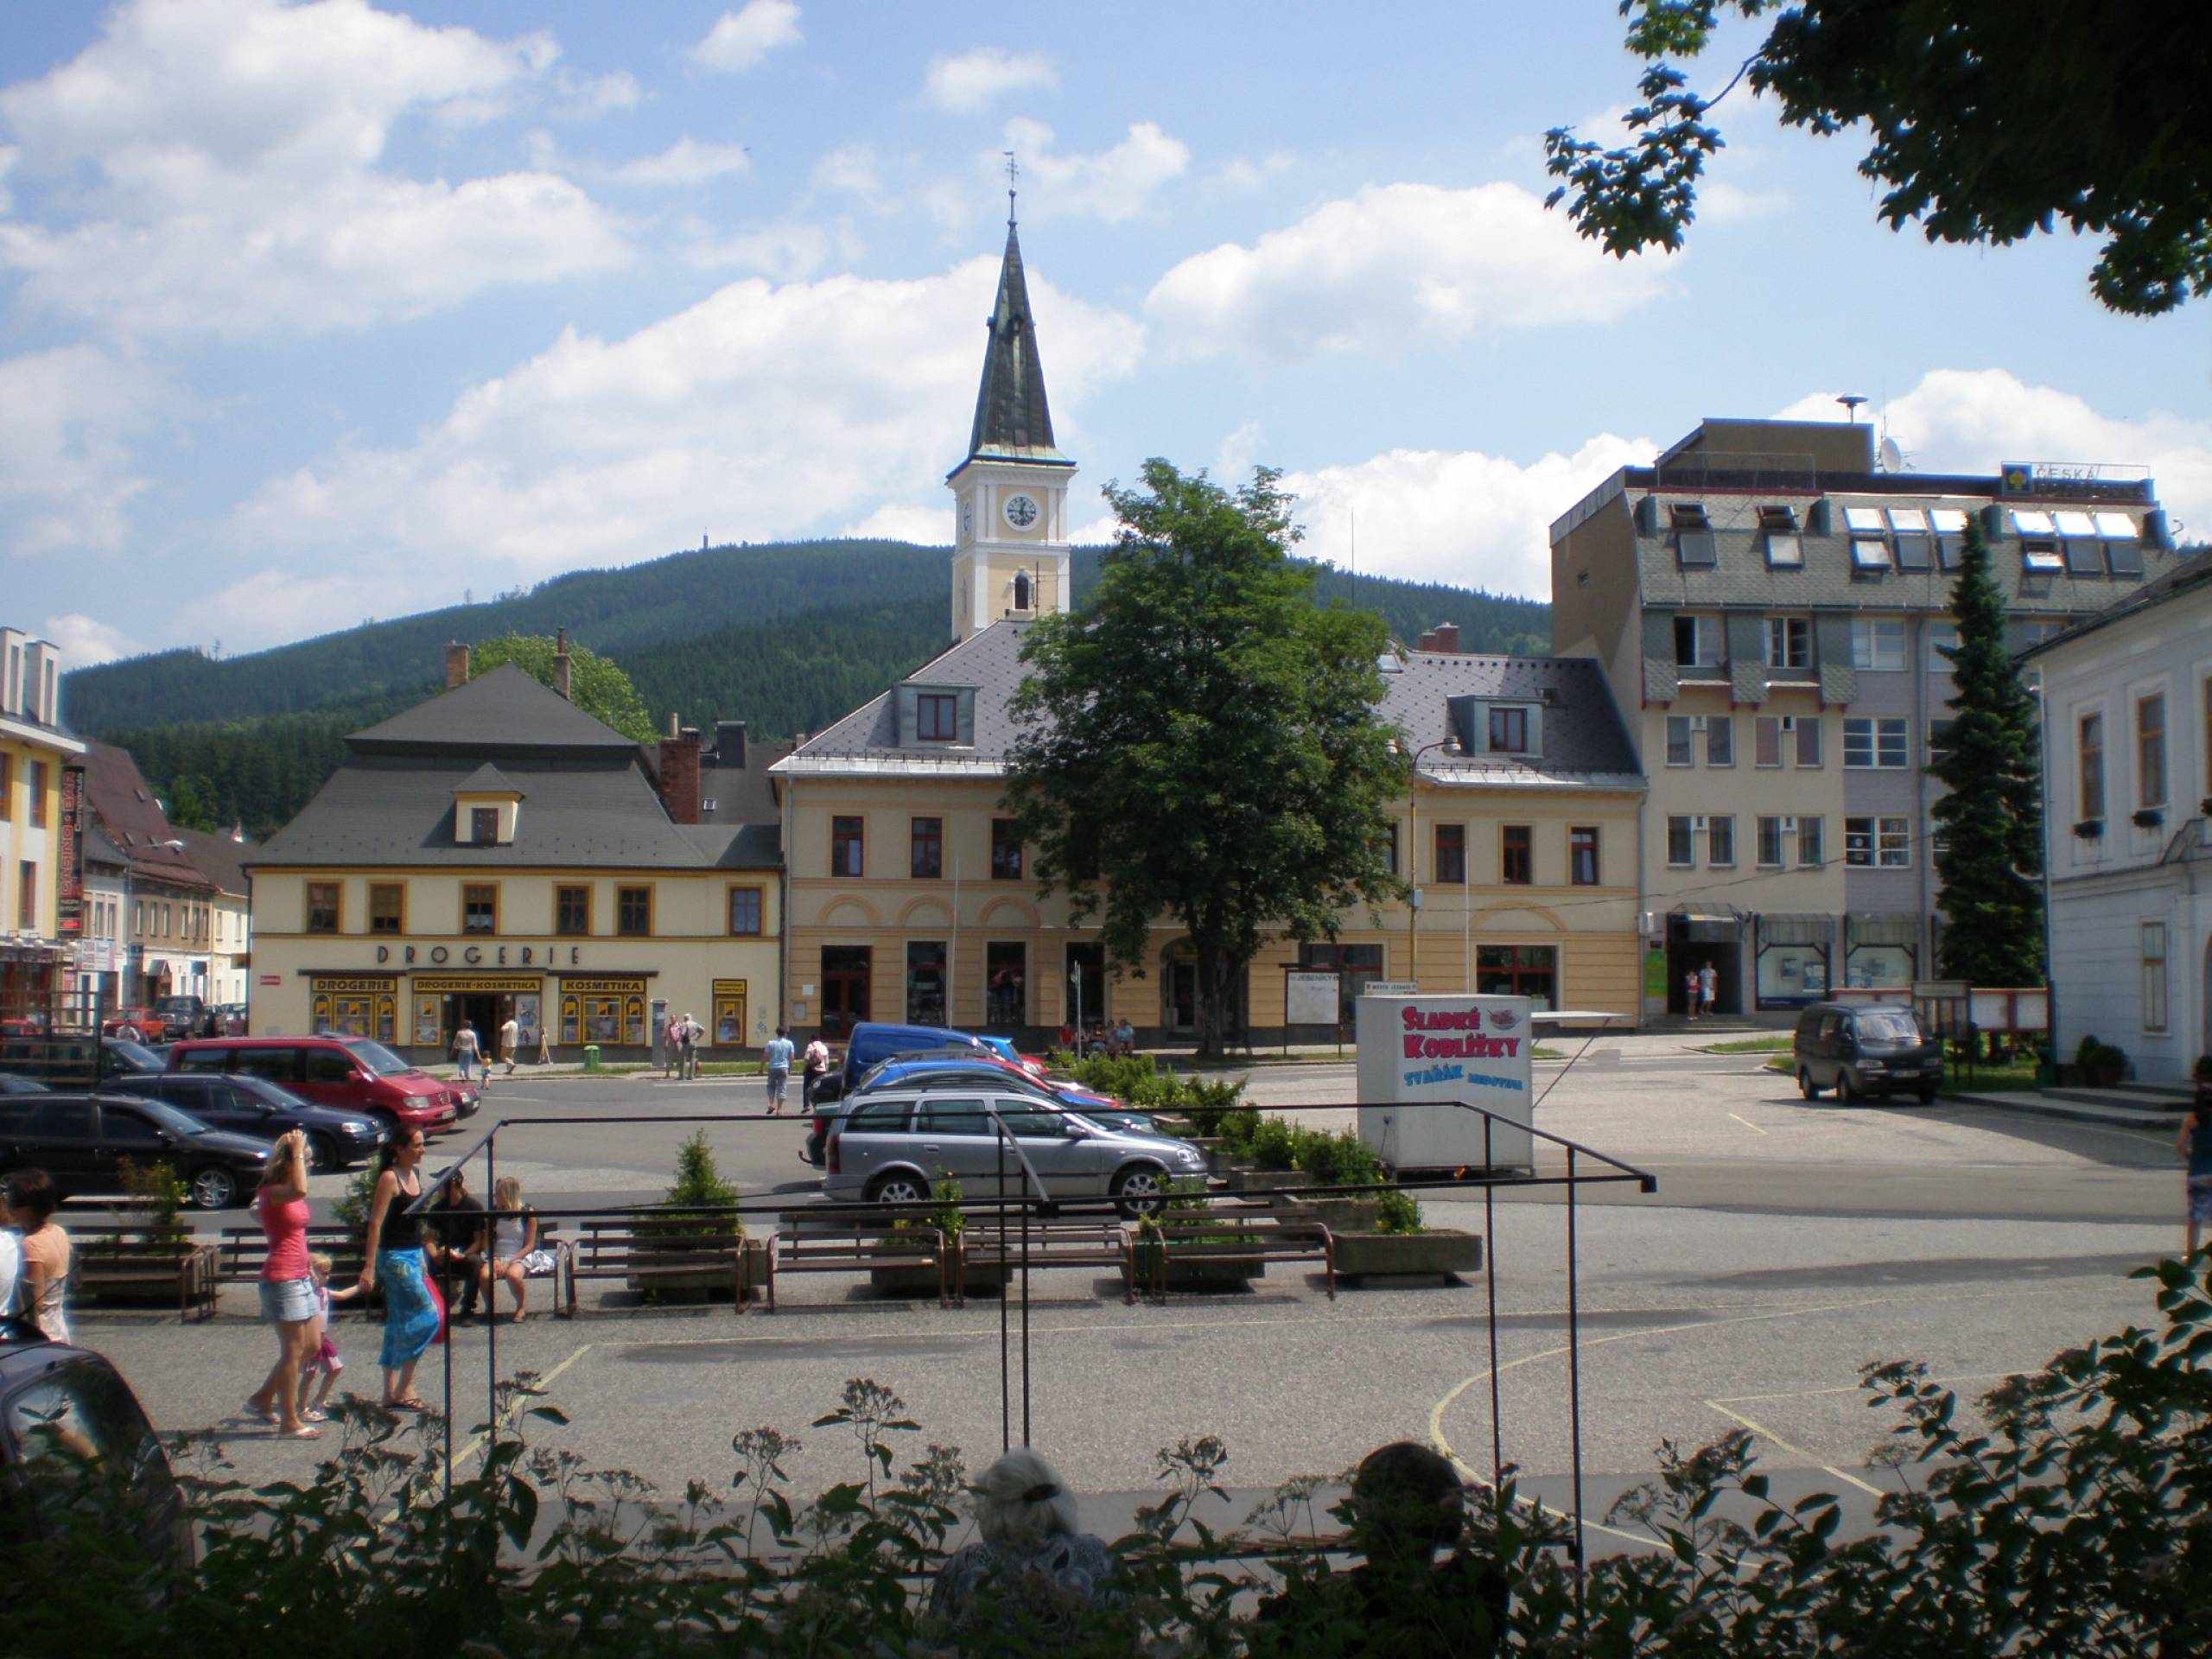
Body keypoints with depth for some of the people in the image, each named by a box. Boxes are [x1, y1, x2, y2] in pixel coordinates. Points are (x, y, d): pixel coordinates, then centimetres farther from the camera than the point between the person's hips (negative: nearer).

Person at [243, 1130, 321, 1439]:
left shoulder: (287, 1194, 14)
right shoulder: (273, 1192, -16)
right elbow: (299, 1190, -38)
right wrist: (297, 1151, -28)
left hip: (300, 1277, 10)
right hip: (282, 1279, -10)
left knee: (312, 1346, 13)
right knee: (293, 1351, -3)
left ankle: (261, 1400, 25)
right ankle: (290, 1422, 6)